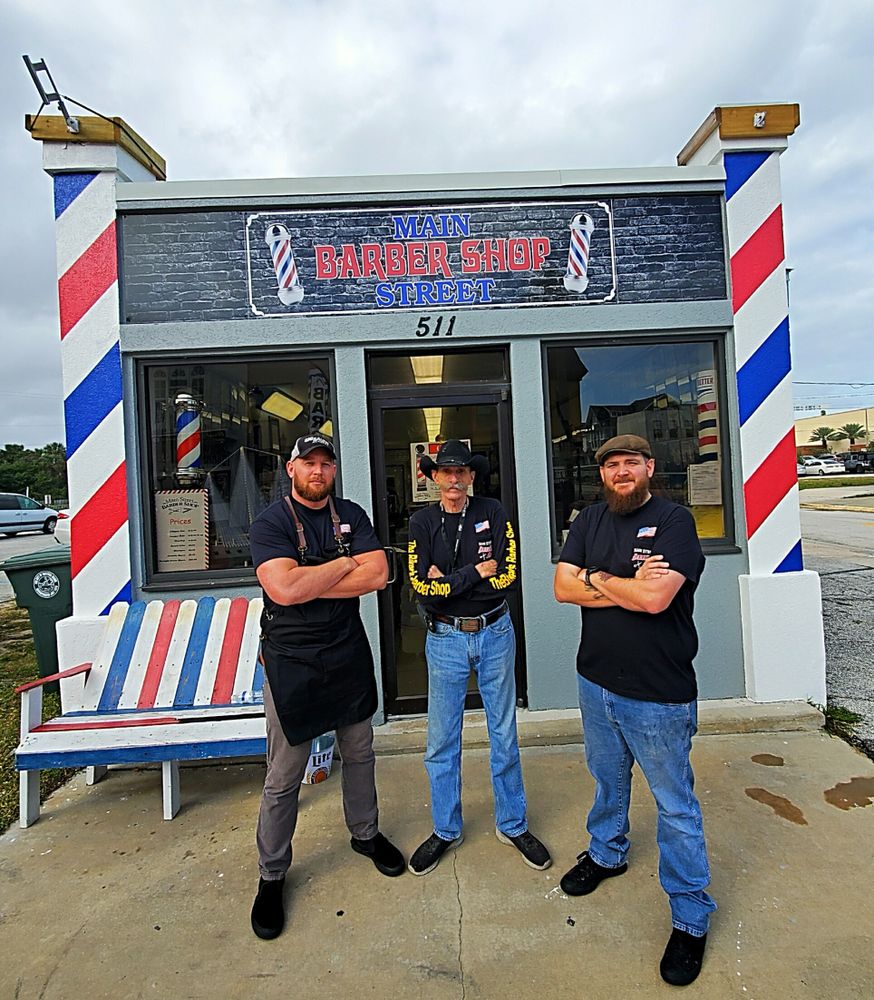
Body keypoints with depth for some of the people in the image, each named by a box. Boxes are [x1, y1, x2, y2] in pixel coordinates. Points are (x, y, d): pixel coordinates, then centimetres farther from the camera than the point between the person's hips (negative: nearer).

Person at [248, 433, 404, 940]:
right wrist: (345, 563, -16)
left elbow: (378, 575, -11)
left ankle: (366, 833, 45)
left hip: (349, 655, 4)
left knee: (360, 753, 21)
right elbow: (283, 589, -27)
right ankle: (272, 876, 32)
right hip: (292, 663, -4)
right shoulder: (270, 523, -11)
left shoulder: (352, 515, 2)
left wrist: (310, 584, -17)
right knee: (284, 779, 9)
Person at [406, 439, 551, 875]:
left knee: (504, 733, 15)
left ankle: (512, 824, 36)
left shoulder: (493, 513, -5)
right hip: (445, 639, 0)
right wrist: (477, 571, -15)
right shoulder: (422, 521, -5)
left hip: (495, 633, 0)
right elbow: (423, 589, -13)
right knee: (441, 740, 12)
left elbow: (507, 577, -13)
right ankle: (445, 830, 34)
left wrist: (448, 583, -14)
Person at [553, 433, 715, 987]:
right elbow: (563, 587, -8)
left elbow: (655, 597, -27)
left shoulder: (674, 520, -14)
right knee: (608, 780, 26)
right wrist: (629, 588, -19)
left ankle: (691, 918, 34)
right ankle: (607, 853, 52)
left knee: (675, 806, 12)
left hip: (659, 694, -5)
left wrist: (596, 578, -13)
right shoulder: (590, 520, 3)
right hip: (596, 681, 5)